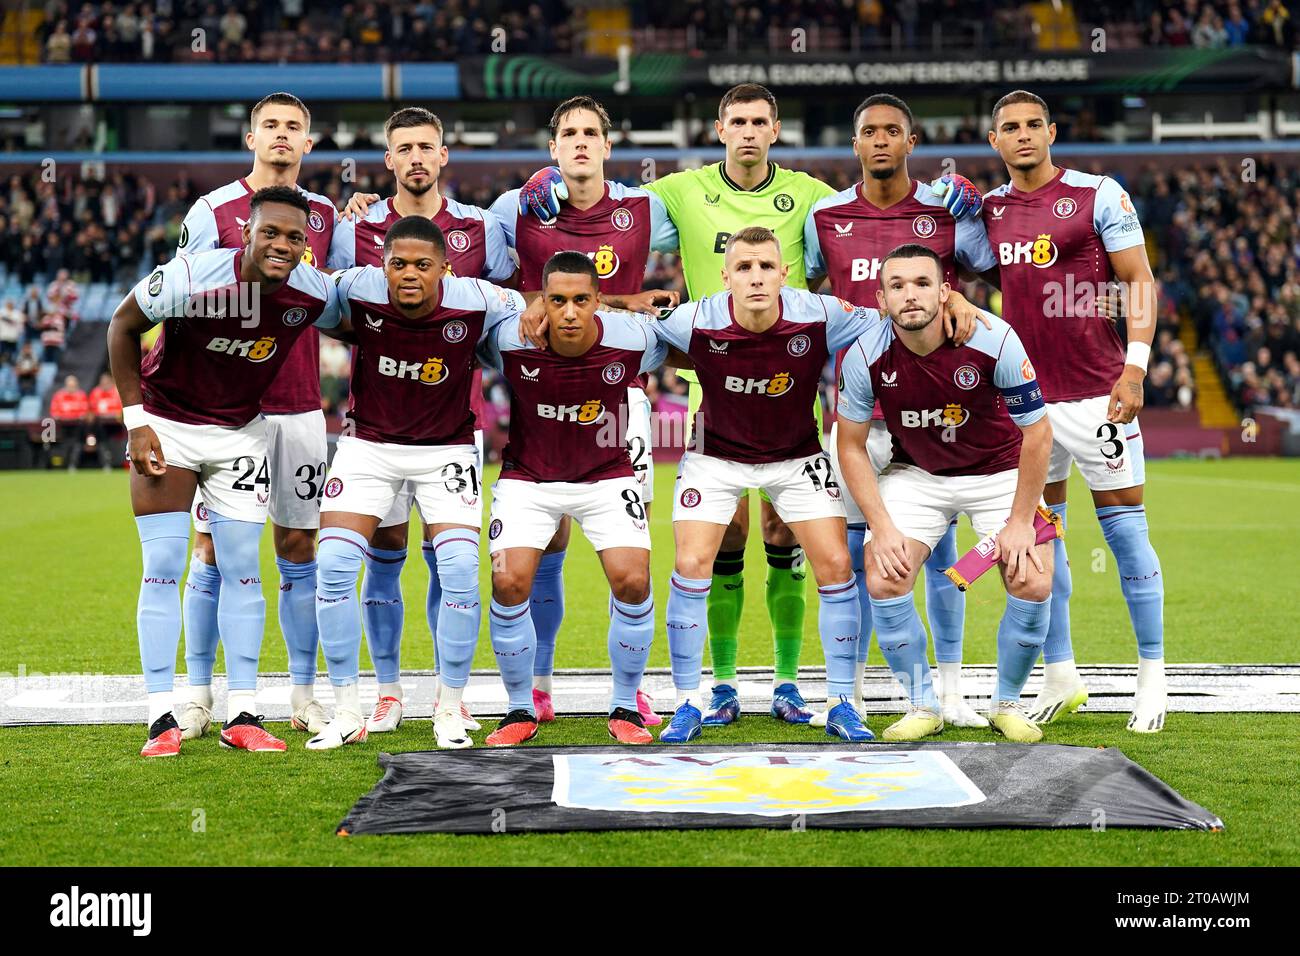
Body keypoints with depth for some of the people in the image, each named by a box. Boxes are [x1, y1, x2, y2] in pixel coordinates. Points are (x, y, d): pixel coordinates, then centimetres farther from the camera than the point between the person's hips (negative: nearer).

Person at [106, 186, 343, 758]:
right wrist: (135, 420, -12)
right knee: (162, 569, -7)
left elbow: (353, 328, 8)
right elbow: (123, 326, -11)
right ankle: (162, 717, -2)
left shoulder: (313, 293, -16)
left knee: (242, 570, 1)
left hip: (240, 432, 3)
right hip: (166, 424, -3)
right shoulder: (189, 278, -27)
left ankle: (242, 716, 6)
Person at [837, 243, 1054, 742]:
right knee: (883, 580, -17)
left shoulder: (994, 341, -27)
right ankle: (923, 705, 4)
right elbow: (852, 447, -7)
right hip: (915, 473, 1)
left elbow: (1036, 434, -15)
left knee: (1032, 585, -16)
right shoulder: (865, 355, -22)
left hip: (999, 471, -1)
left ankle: (1008, 703, 9)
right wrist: (882, 527, -14)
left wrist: (1020, 522, -14)